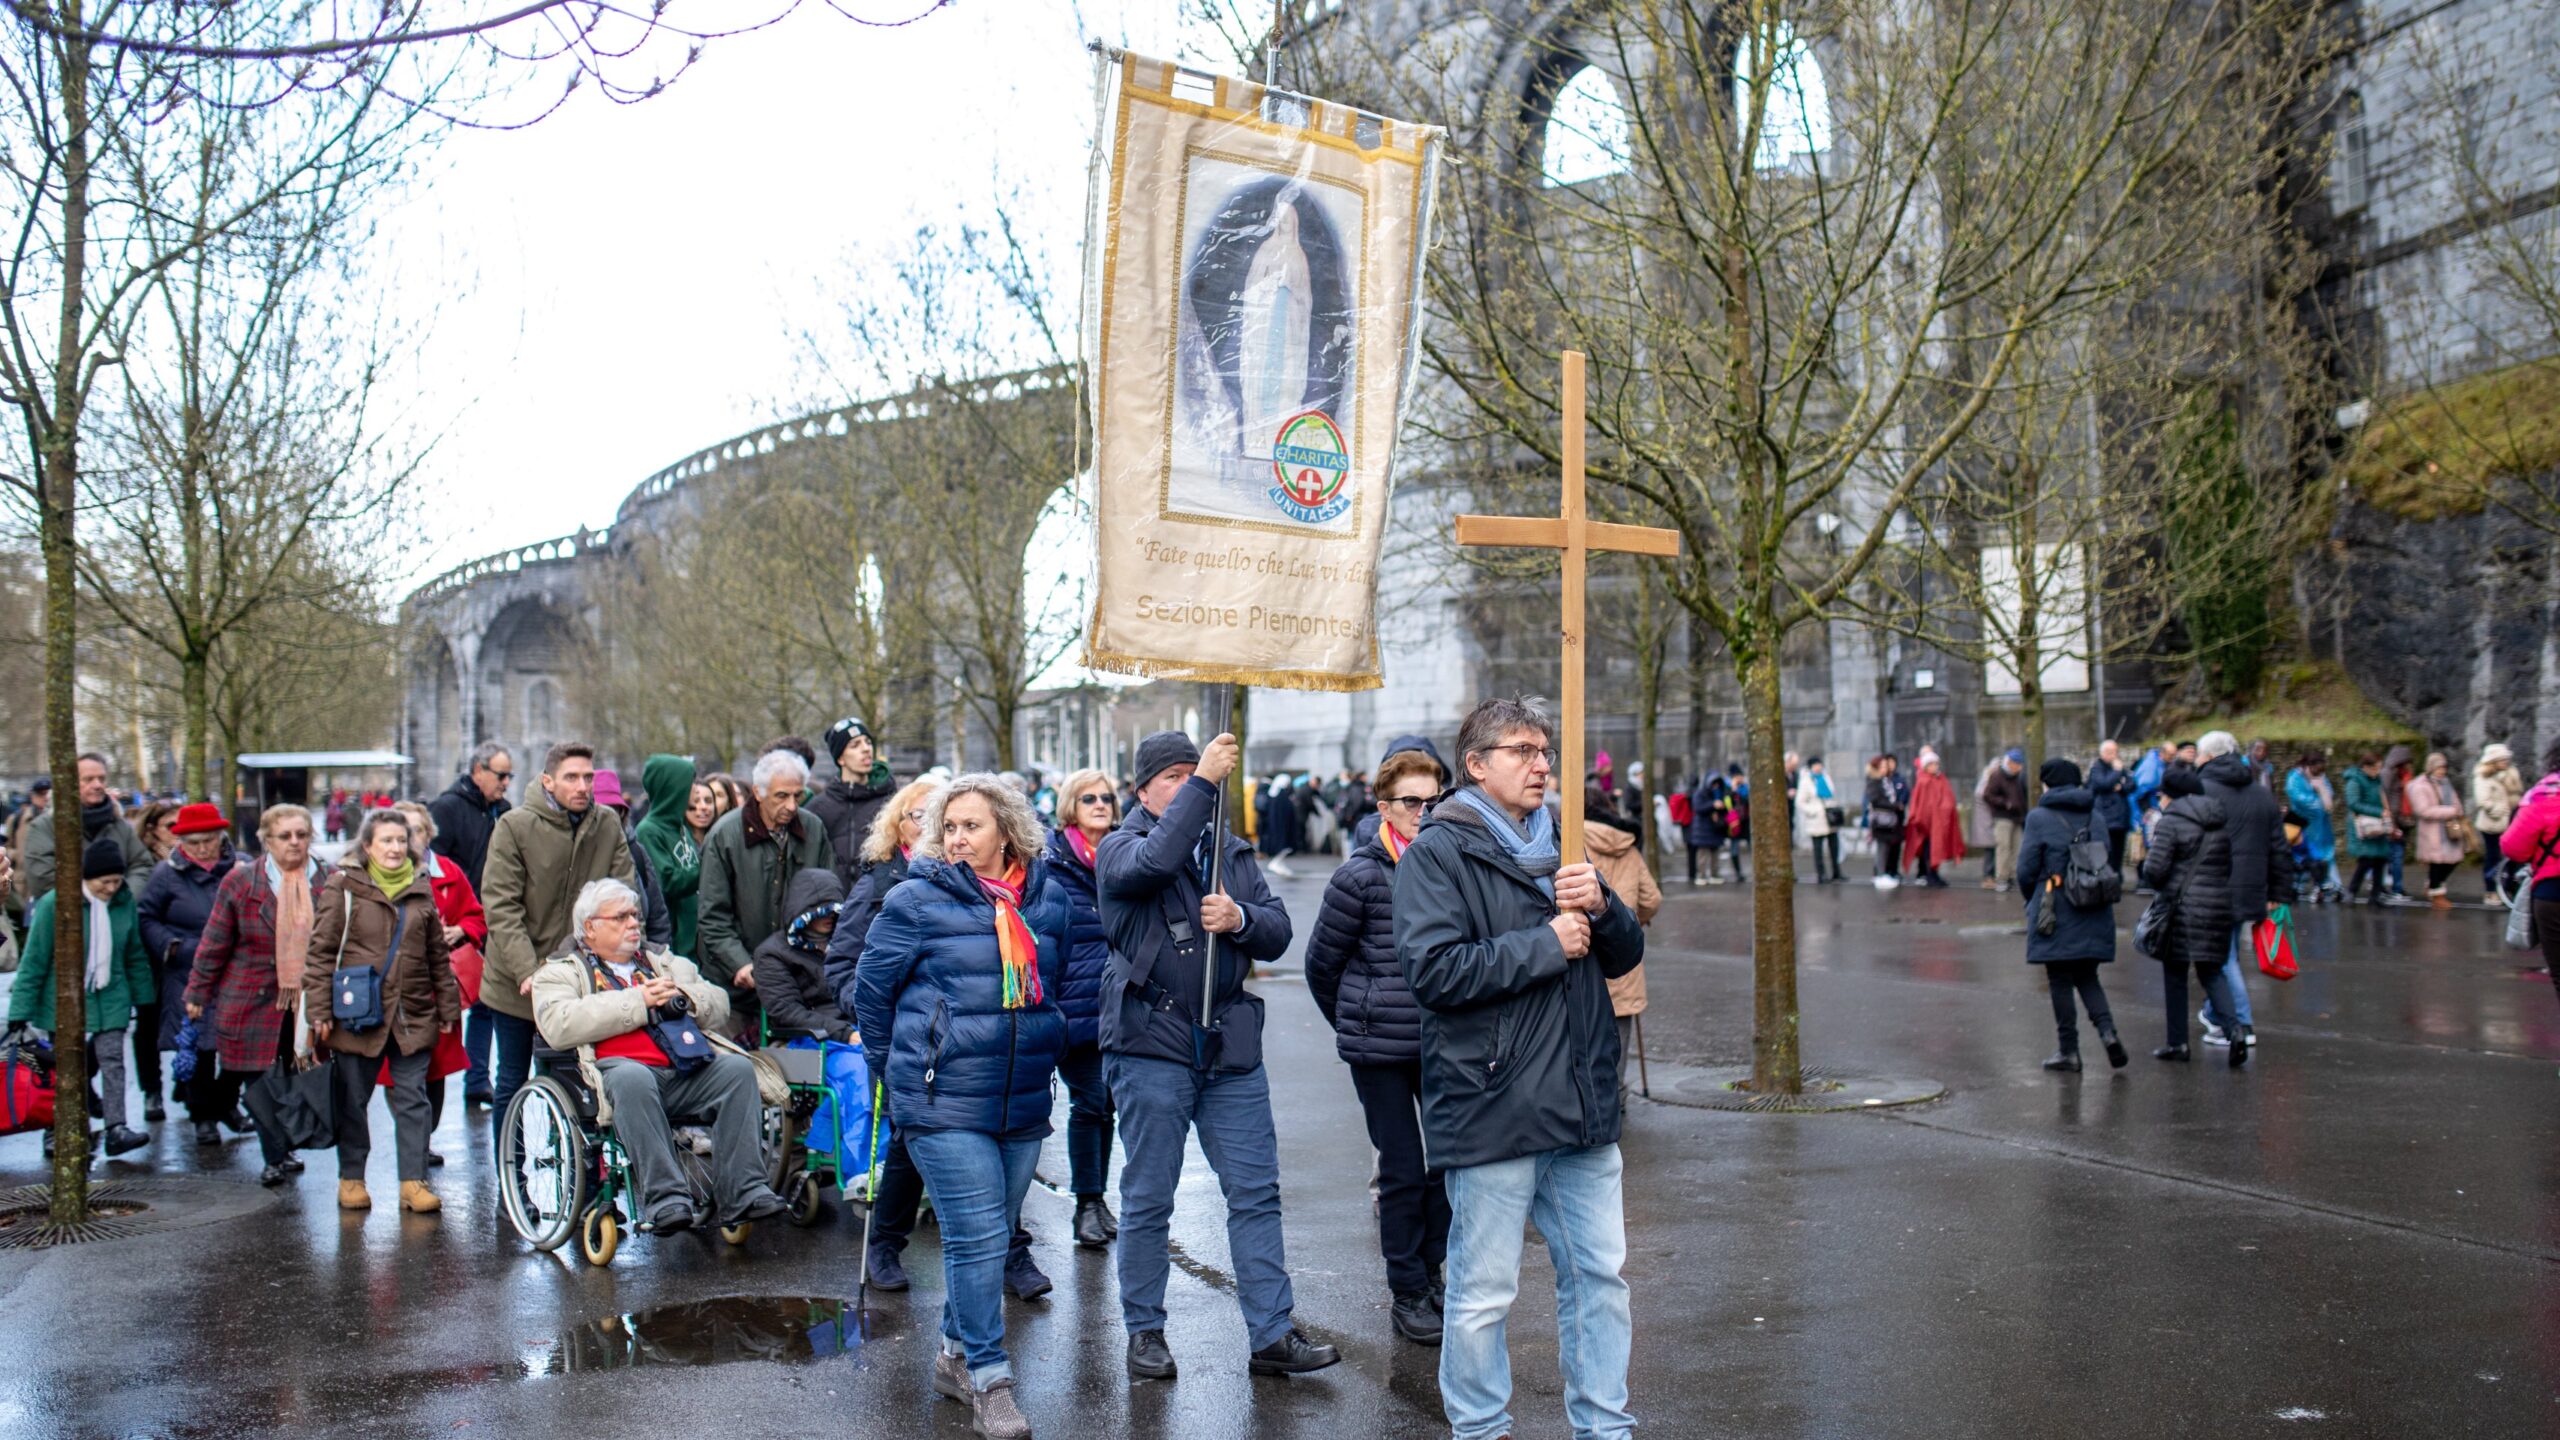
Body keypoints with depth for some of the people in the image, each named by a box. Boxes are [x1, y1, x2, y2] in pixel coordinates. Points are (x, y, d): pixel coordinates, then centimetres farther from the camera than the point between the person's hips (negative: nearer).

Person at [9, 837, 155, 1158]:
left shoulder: (124, 902, -2)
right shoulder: (54, 903, -14)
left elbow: (135, 955, 10)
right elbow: (33, 960, -9)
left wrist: (144, 997, 13)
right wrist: (20, 1010, -10)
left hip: (110, 998, 2)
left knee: (112, 1060, -7)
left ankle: (116, 1129, -9)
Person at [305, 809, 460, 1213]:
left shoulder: (421, 890, 11)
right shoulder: (343, 887, 0)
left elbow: (438, 954, 16)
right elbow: (322, 951, -2)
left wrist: (448, 1008, 14)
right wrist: (319, 1011, -8)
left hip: (412, 1016, 3)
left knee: (413, 1099, 0)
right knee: (352, 1101, 8)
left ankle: (413, 1181, 4)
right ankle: (351, 1178, 22)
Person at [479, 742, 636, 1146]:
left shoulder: (608, 828, 0)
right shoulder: (514, 827, -9)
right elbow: (501, 909, -14)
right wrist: (527, 972, -24)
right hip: (517, 985, -2)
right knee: (512, 1083, 10)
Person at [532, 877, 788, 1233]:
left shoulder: (665, 963, 33)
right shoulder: (562, 972, 18)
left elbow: (719, 1005, 25)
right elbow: (558, 1026, -4)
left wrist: (683, 997, 2)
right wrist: (636, 1001, -6)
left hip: (686, 1072, 4)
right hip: (619, 1067, -4)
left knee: (738, 1067, -24)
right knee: (632, 1078, -38)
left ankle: (742, 1193, -28)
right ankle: (663, 1199, -40)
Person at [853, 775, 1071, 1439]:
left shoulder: (1047, 898, 6)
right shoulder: (918, 900, -7)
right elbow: (870, 990, 3)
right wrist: (909, 1061, 8)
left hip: (1024, 1102, 5)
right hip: (944, 1104, -5)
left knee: (994, 1234, 13)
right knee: (977, 1235, -9)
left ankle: (956, 1353, 30)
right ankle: (989, 1381, 1)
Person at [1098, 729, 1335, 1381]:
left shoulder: (1233, 853, 16)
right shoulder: (1120, 849, 0)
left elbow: (1278, 931, 10)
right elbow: (1153, 862, -24)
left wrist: (1240, 919, -12)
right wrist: (1204, 781, -24)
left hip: (1231, 1046, 4)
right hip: (1151, 1042, -4)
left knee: (1257, 1192, 3)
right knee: (1148, 1198, 5)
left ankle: (1272, 1335, 9)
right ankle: (1144, 1330, 20)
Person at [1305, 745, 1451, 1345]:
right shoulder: (1361, 876, -10)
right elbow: (1322, 963, 0)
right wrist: (1356, 1024, 11)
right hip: (1380, 1051, -4)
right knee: (1403, 1171, 2)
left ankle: (1434, 1269, 27)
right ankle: (1407, 1293, 17)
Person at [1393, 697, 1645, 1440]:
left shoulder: (1563, 845, 15)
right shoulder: (1438, 853, -6)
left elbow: (1625, 956, 15)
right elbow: (1433, 967, -19)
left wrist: (1600, 908, -6)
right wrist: (1544, 947, -16)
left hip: (1581, 1100, 7)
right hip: (1491, 1108, -6)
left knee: (1600, 1274, 13)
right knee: (1484, 1293, 2)